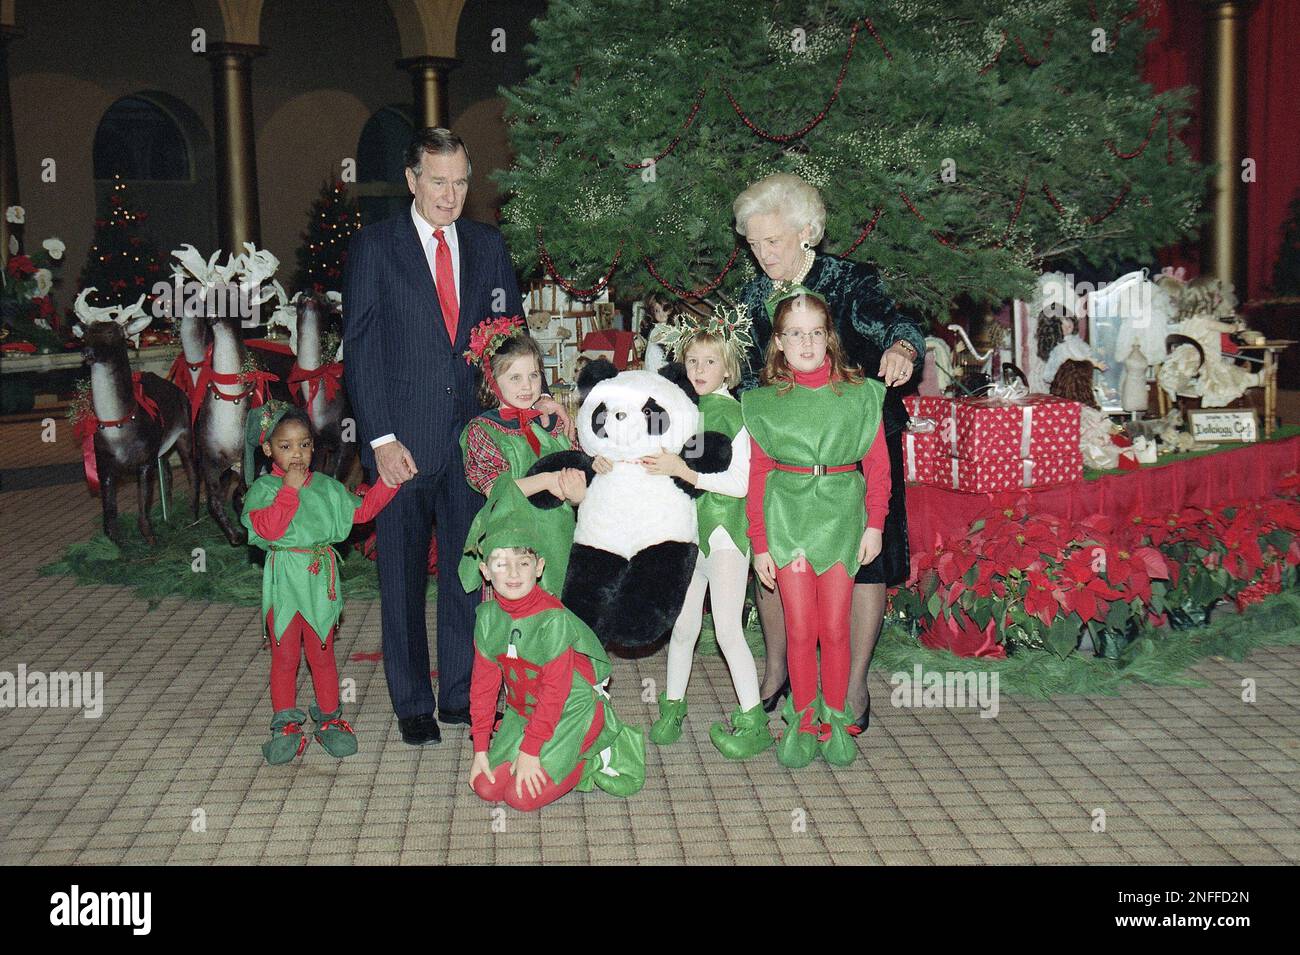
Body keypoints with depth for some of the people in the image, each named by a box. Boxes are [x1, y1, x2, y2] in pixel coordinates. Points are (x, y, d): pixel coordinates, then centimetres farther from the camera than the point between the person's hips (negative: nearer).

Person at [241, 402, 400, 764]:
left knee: (322, 653, 11)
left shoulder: (327, 487, 8)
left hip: (321, 583, 3)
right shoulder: (264, 489, -5)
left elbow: (362, 510, 10)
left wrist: (389, 482, 0)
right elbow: (268, 528, -20)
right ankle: (286, 724, 18)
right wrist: (289, 489, -21)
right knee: (284, 655, 6)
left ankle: (329, 718, 23)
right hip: (283, 584, -2)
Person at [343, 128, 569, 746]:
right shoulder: (373, 247, -2)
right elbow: (360, 348, -5)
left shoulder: (487, 246, 9)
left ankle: (461, 695, 23)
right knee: (403, 575, 7)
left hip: (472, 435, 3)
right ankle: (412, 704, 21)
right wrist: (381, 438, -13)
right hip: (403, 441, -3)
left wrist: (532, 393, -6)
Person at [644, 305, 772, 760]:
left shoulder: (737, 414, -10)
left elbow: (741, 482, -17)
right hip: (688, 526, 5)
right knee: (683, 624, 12)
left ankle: (754, 723, 5)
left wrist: (686, 472, -22)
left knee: (728, 631, -4)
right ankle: (672, 706, 27)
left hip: (726, 527, -5)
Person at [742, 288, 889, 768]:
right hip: (786, 514, 0)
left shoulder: (859, 394, 2)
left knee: (835, 628, 4)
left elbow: (878, 464, 5)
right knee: (800, 629, 2)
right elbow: (757, 475, 4)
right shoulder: (764, 403, 3)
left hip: (841, 515, 0)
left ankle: (835, 720, 20)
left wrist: (874, 524, -1)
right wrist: (759, 542, 2)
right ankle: (802, 722, 17)